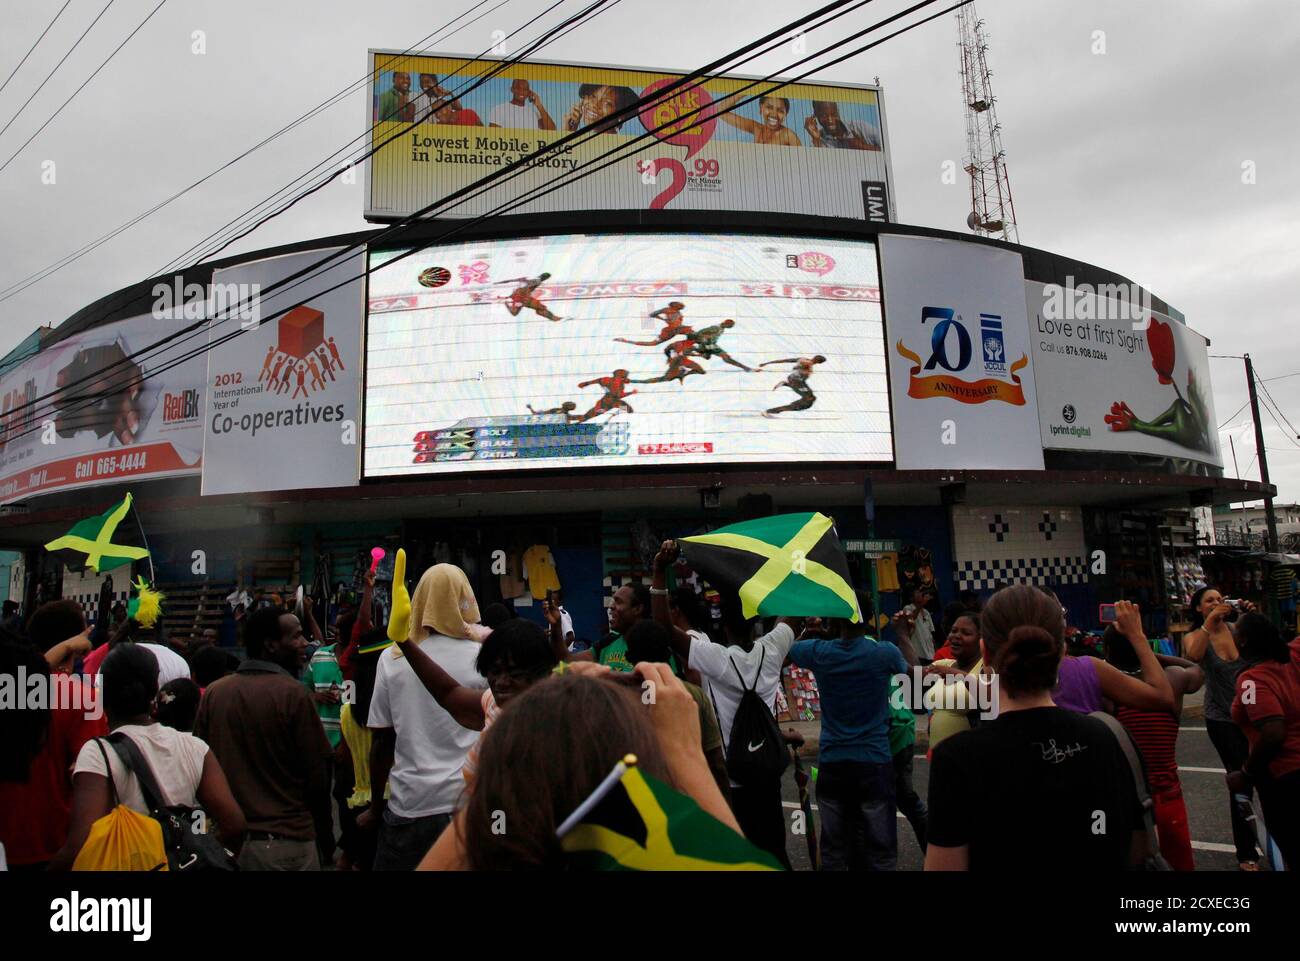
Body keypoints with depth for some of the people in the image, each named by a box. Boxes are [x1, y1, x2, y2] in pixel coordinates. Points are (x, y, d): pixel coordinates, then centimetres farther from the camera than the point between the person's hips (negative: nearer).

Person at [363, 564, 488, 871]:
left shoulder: (392, 658, -4)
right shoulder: (483, 657, -8)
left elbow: (381, 741, 1)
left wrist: (376, 807, 13)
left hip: (410, 803, 1)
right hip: (471, 800, 0)